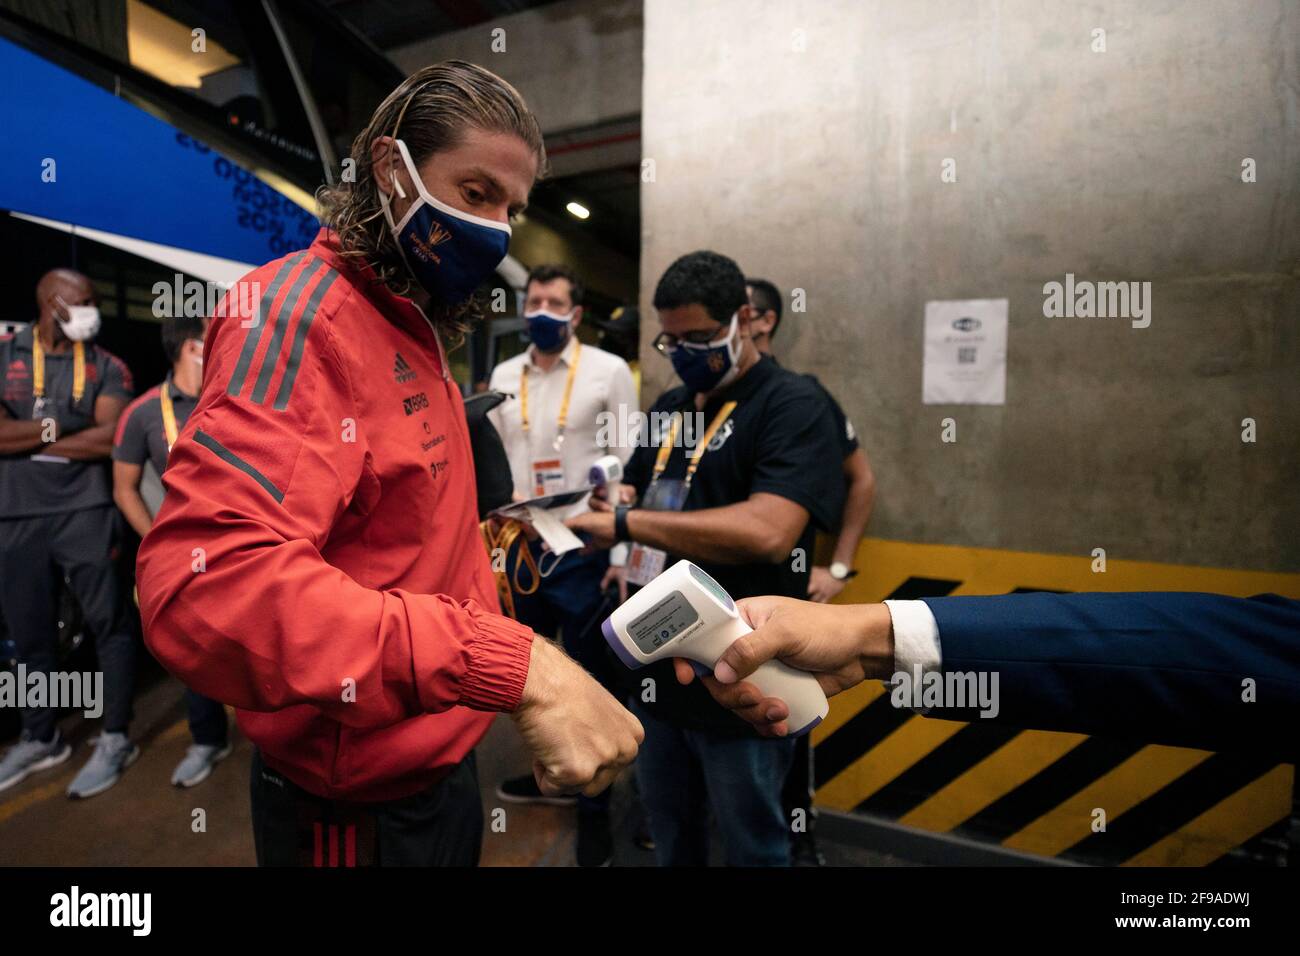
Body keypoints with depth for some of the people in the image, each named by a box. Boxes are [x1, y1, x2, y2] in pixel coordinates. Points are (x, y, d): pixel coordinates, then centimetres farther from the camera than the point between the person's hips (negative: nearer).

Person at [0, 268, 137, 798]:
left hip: (85, 513, -2)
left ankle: (115, 739, 13)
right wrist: (60, 425, -9)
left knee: (108, 623, 0)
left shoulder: (106, 367, 2)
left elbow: (112, 439, -12)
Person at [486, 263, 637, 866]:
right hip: (519, 549, 5)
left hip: (581, 551, -5)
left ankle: (593, 804, 27)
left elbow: (629, 467, -6)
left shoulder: (609, 371, -5)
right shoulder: (504, 377, 8)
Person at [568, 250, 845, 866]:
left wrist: (625, 524, -26)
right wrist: (600, 511, -5)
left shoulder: (792, 404, -13)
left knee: (751, 846, 15)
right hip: (657, 667, 7)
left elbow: (768, 532, -29)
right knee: (670, 838, 24)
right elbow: (633, 502, 19)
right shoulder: (668, 408, 10)